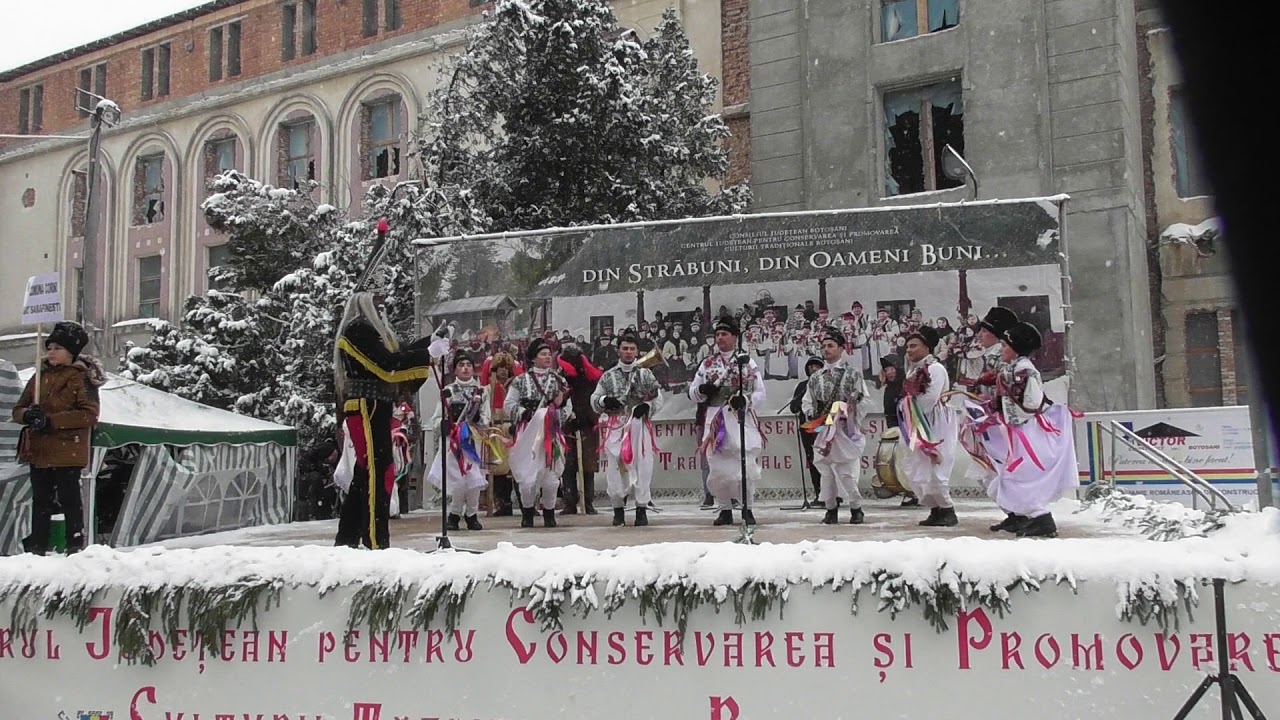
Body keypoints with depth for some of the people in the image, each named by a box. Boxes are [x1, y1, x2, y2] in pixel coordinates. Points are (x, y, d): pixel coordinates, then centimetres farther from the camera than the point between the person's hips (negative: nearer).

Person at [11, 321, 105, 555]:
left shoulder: (82, 378, -7)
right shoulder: (40, 375, 11)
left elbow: (89, 414, -17)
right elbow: (18, 409, 12)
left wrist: (51, 420, -22)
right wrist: (28, 415, -12)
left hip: (67, 451, -6)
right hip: (39, 450, 6)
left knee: (69, 499, 0)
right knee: (41, 500, 13)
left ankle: (76, 545, 9)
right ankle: (37, 546, 21)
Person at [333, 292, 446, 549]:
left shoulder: (368, 331, 24)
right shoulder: (357, 329, -8)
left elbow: (397, 354, 20)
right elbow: (387, 363, -17)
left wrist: (431, 340, 17)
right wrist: (428, 354, -15)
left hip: (374, 410, 11)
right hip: (366, 409, -11)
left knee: (365, 475, 13)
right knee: (378, 473, -13)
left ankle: (346, 540, 18)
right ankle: (375, 543, -15)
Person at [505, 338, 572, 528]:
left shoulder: (559, 380, 10)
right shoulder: (521, 381, 6)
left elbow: (568, 407, 11)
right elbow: (510, 403, 5)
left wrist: (559, 406, -10)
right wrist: (524, 413, -10)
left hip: (551, 432, 1)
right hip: (528, 432, -1)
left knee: (551, 472, -1)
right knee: (527, 473, -5)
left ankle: (549, 512, 17)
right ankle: (527, 512, 15)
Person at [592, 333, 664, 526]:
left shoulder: (645, 374, 10)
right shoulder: (609, 375, 12)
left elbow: (658, 398, 10)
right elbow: (594, 400, 13)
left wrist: (647, 406, -10)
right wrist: (604, 401, -8)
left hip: (640, 424, -1)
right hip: (615, 426, 1)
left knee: (642, 465, -5)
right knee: (615, 467, -3)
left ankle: (642, 509, 4)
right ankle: (618, 510, 10)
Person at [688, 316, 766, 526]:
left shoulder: (747, 362, 5)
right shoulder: (707, 364, 13)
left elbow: (760, 394, 2)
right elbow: (692, 393, 15)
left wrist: (745, 400, -18)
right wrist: (703, 390, -8)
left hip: (742, 419, -2)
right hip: (715, 420, 2)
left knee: (746, 468, -8)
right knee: (717, 469, 0)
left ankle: (747, 508, 11)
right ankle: (725, 510, 16)